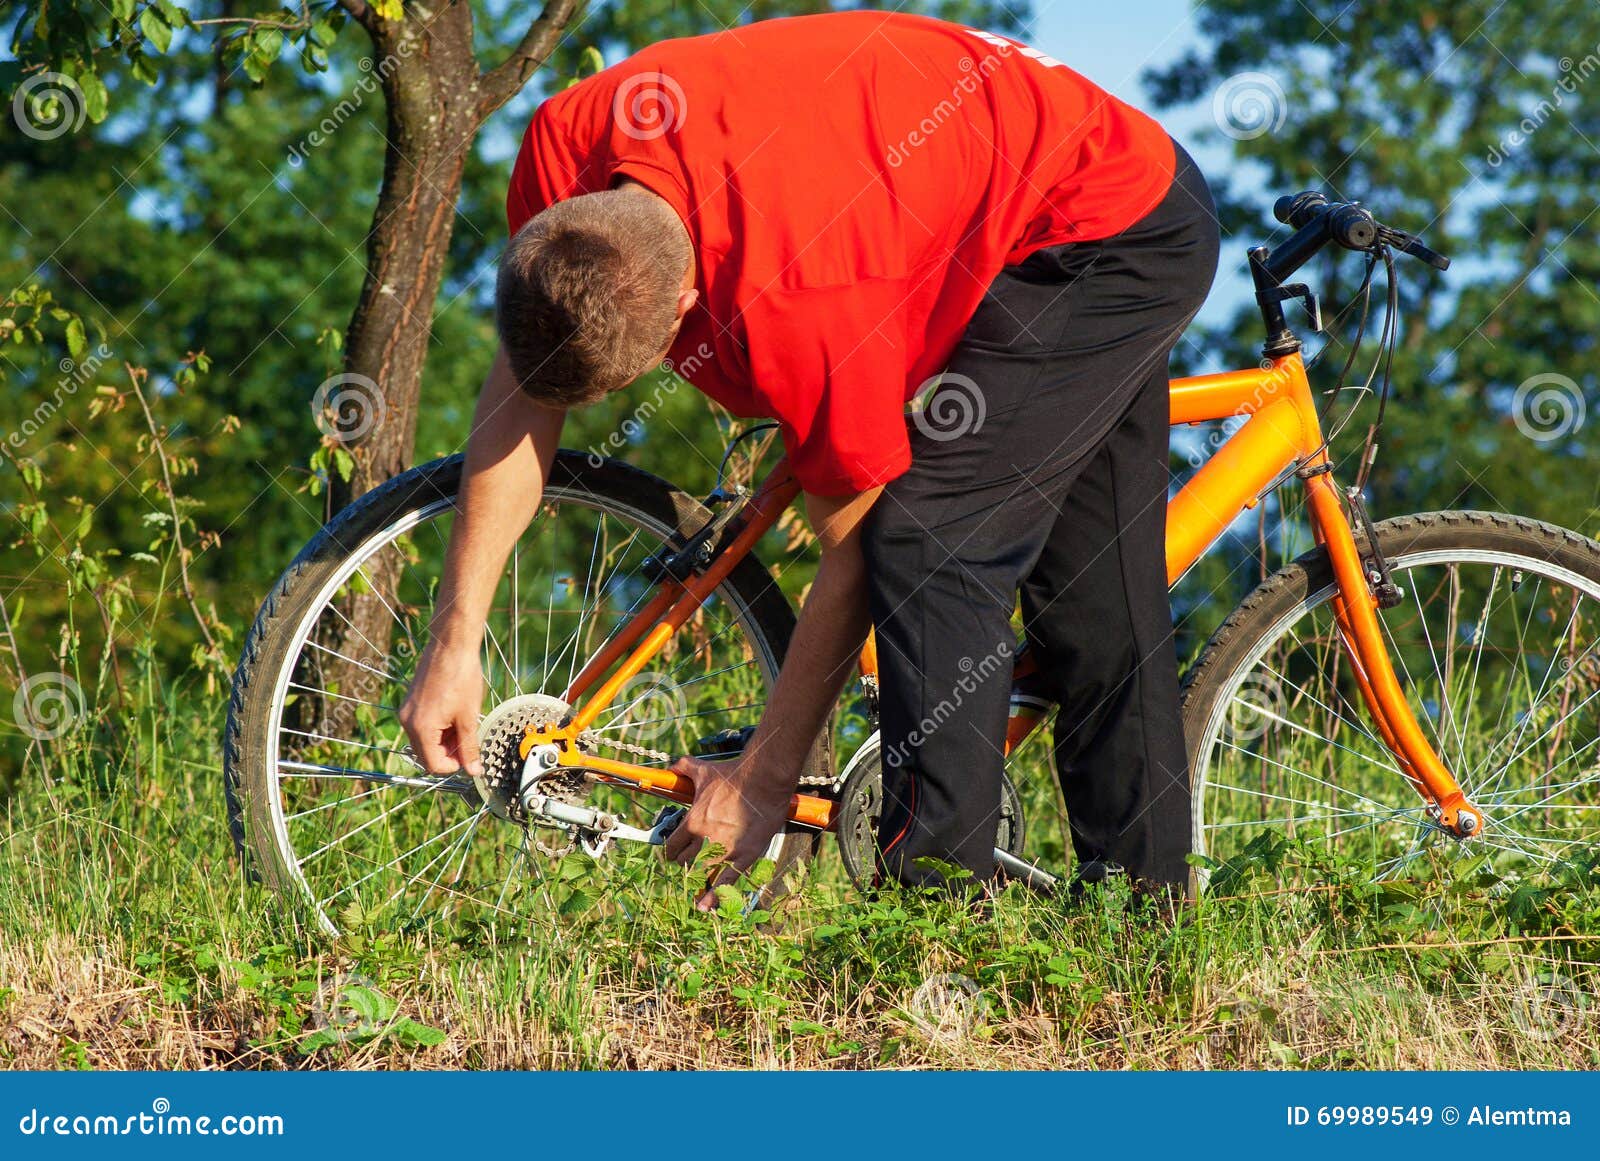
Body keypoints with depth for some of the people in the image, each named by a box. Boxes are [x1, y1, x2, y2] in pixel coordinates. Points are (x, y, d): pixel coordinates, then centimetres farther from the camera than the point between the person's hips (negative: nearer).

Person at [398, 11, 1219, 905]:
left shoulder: (795, 302, -40)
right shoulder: (568, 143, -22)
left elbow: (852, 558, -26)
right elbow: (524, 395, -8)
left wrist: (764, 780, -15)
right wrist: (456, 639, -10)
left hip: (1116, 236, -9)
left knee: (931, 545, -22)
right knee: (1098, 590, 14)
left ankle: (940, 906, -19)